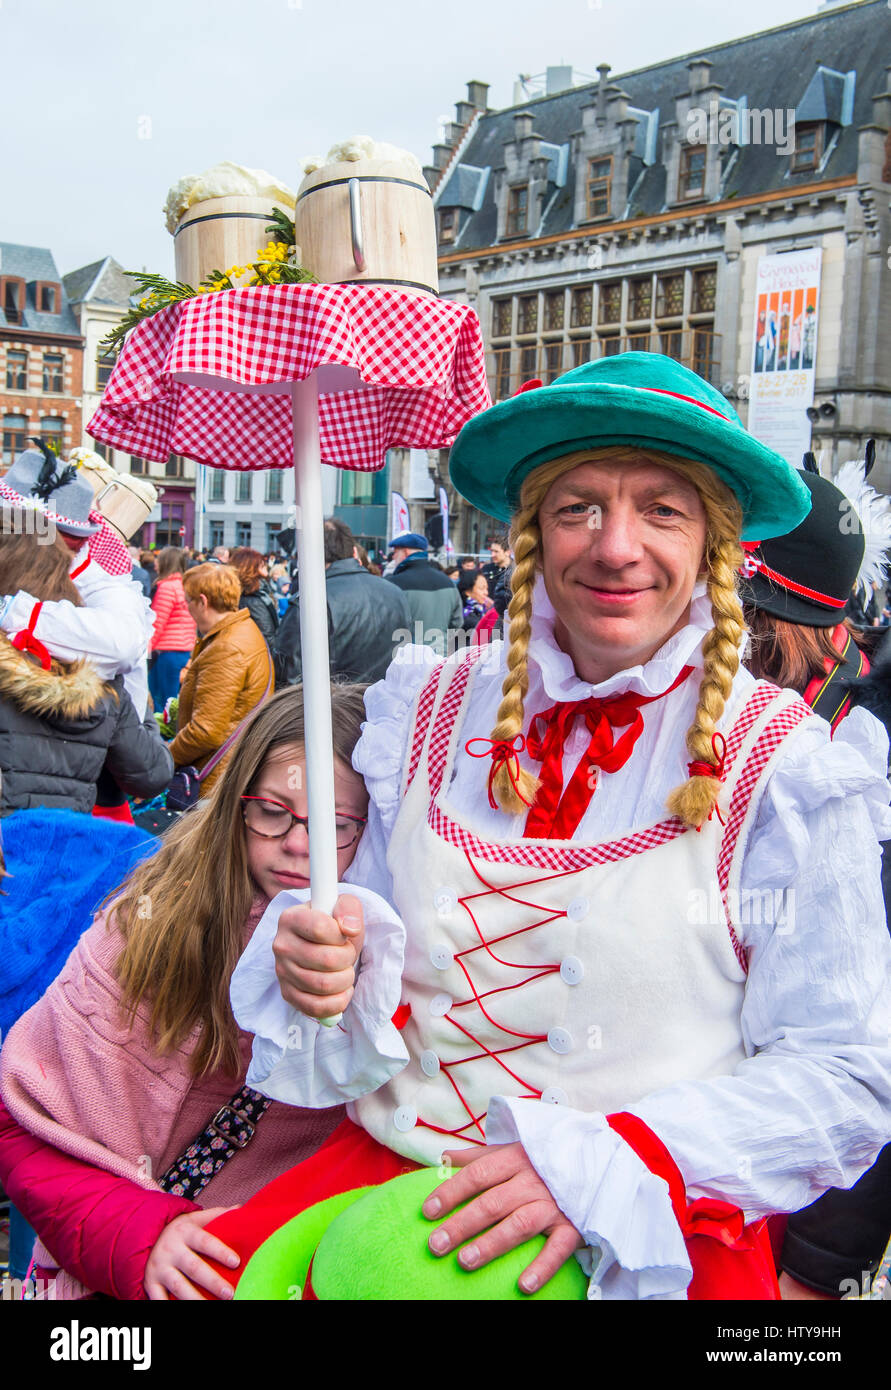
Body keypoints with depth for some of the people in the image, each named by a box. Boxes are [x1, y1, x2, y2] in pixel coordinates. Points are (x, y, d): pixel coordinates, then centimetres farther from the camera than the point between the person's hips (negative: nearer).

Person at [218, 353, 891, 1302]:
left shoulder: (786, 768, -6)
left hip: (655, 1238, -1)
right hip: (395, 1171, 2)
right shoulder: (434, 713, 4)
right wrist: (321, 969, -9)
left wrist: (612, 1163, -18)